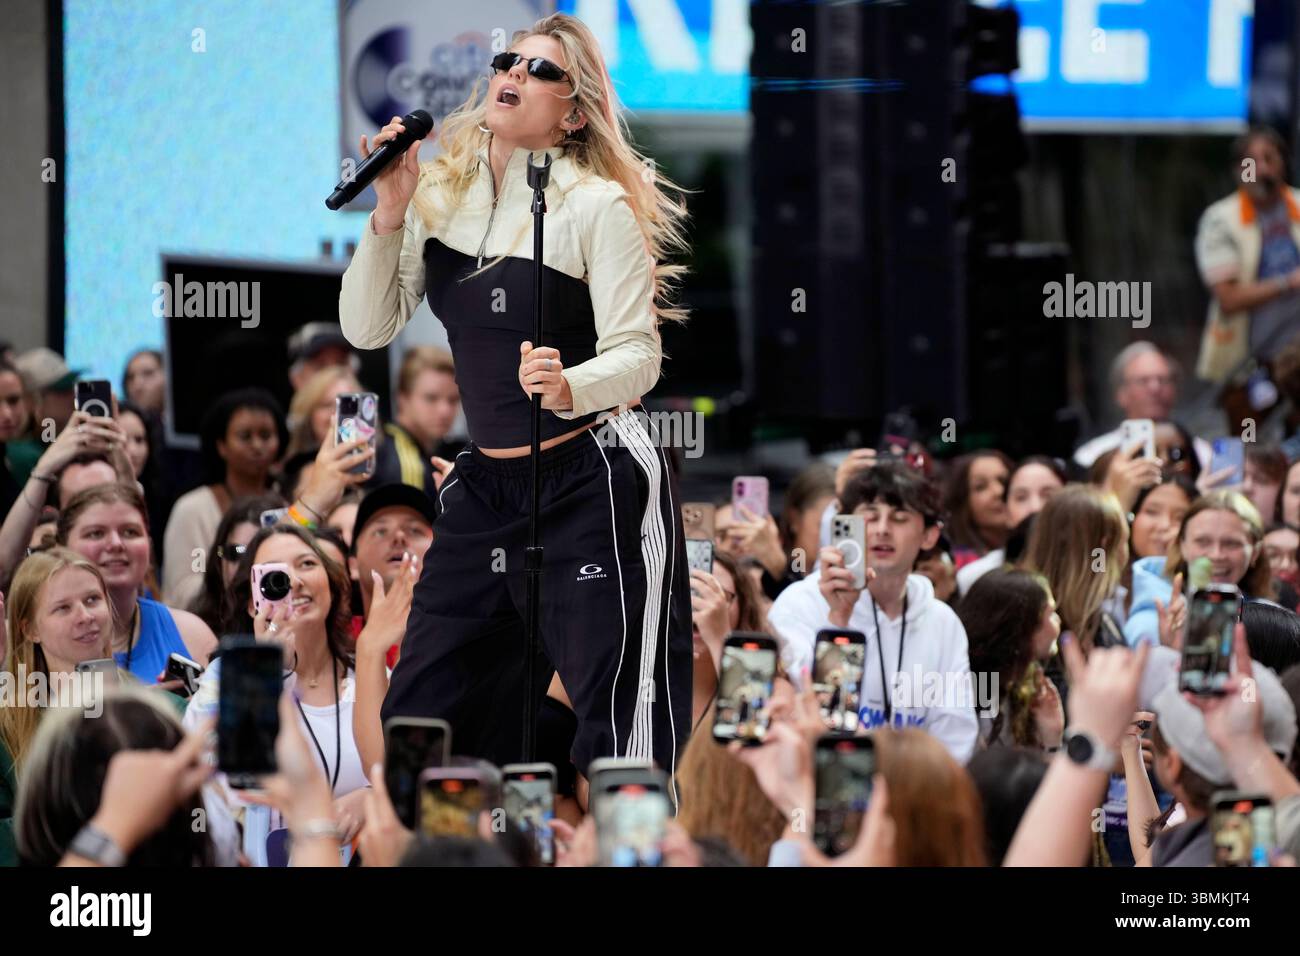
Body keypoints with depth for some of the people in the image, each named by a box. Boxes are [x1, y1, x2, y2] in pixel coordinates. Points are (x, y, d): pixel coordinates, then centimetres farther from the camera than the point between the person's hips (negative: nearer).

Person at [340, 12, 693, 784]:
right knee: (420, 719, 8)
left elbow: (637, 357, -14)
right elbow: (368, 328, 3)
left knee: (620, 725, -8)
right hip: (487, 484, 6)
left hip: (594, 485, -6)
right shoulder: (441, 192, 6)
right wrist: (390, 214, -11)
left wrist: (571, 388, -35)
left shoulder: (600, 206, -10)